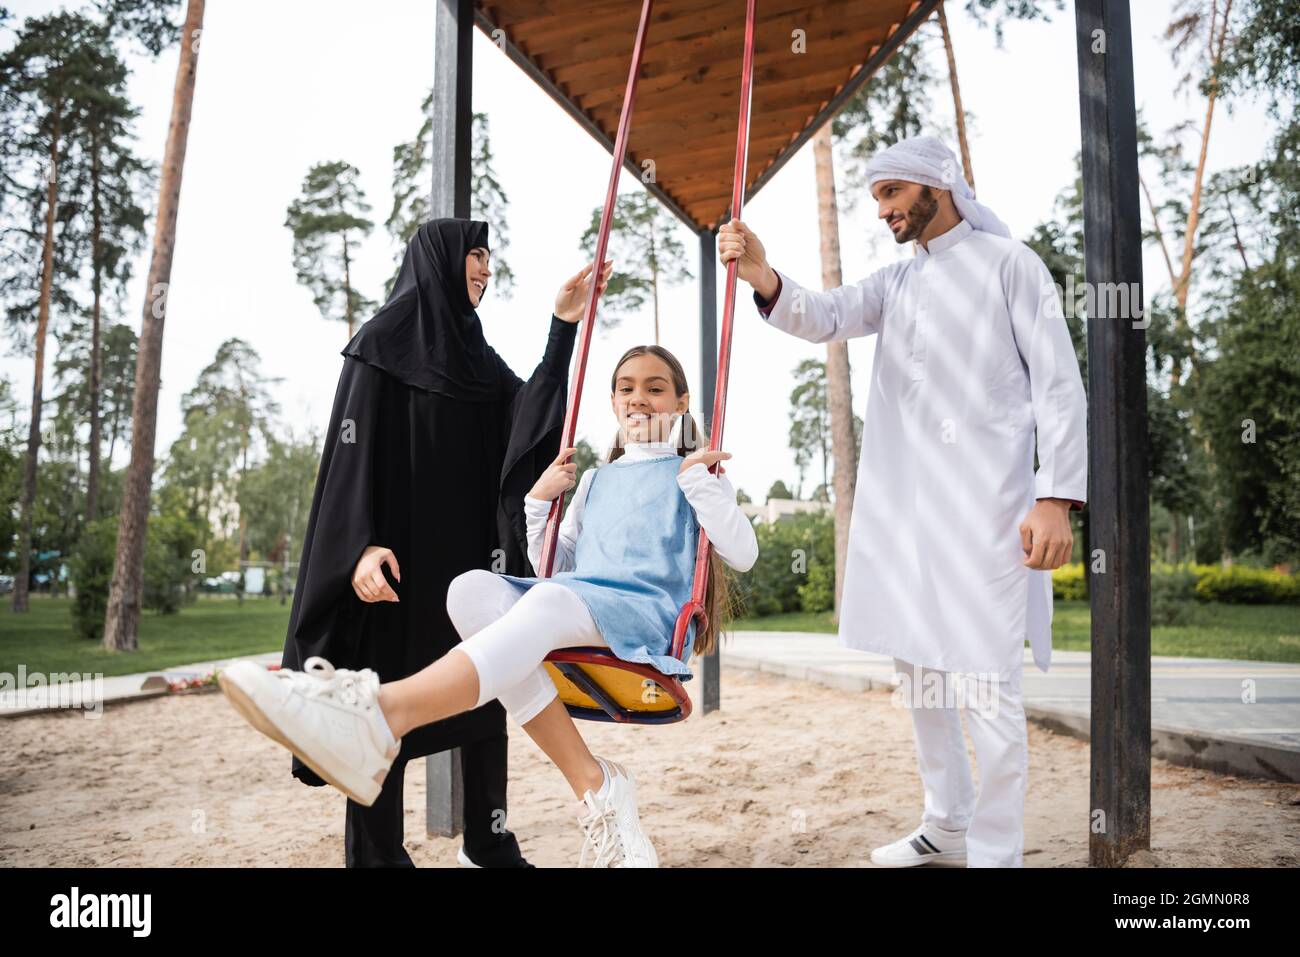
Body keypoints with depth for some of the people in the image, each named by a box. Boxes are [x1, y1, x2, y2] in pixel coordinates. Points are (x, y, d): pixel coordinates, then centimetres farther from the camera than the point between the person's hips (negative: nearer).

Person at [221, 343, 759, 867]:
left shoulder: (691, 473, 18)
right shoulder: (596, 479, 31)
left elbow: (743, 555, 4)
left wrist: (698, 480, -1)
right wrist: (539, 500, 18)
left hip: (648, 612, -5)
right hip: (572, 603, 5)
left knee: (552, 598, -39)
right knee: (473, 588, -29)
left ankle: (381, 714, -63)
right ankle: (593, 785, -34)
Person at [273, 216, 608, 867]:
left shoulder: (475, 353, 17)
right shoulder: (384, 338, -3)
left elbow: (529, 414, 2)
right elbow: (354, 446, -11)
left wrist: (563, 327, -5)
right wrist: (362, 544, -24)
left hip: (471, 552, 7)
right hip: (401, 554, -7)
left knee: (488, 693, 8)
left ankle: (488, 844, 19)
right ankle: (375, 854, 9)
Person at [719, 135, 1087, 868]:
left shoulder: (1008, 262, 1)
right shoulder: (894, 283, 18)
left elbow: (1059, 382, -5)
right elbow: (824, 318, 1)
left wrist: (1058, 496, -16)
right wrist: (764, 278, -21)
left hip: (983, 501, -6)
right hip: (900, 504, 7)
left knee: (985, 683, -7)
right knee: (918, 669, 14)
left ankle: (996, 854, 6)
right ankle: (949, 824, 31)